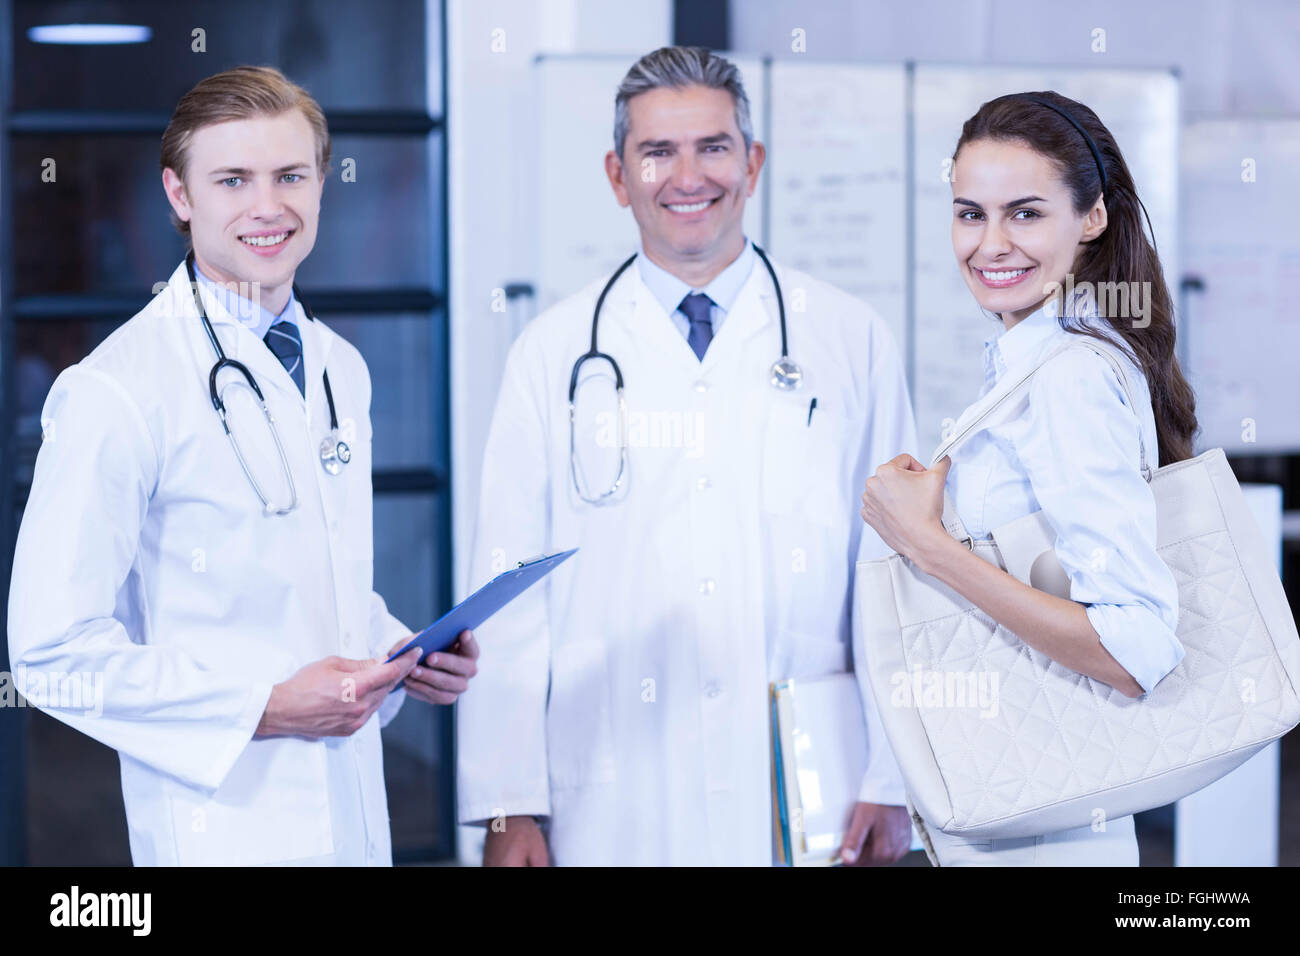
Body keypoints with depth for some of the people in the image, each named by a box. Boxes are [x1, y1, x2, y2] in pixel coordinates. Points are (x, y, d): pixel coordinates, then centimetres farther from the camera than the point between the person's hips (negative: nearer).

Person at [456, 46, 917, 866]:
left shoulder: (853, 341, 4)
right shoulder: (555, 353, 4)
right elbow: (509, 586, 2)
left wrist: (892, 786, -3)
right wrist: (508, 807, -4)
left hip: (801, 797, 0)